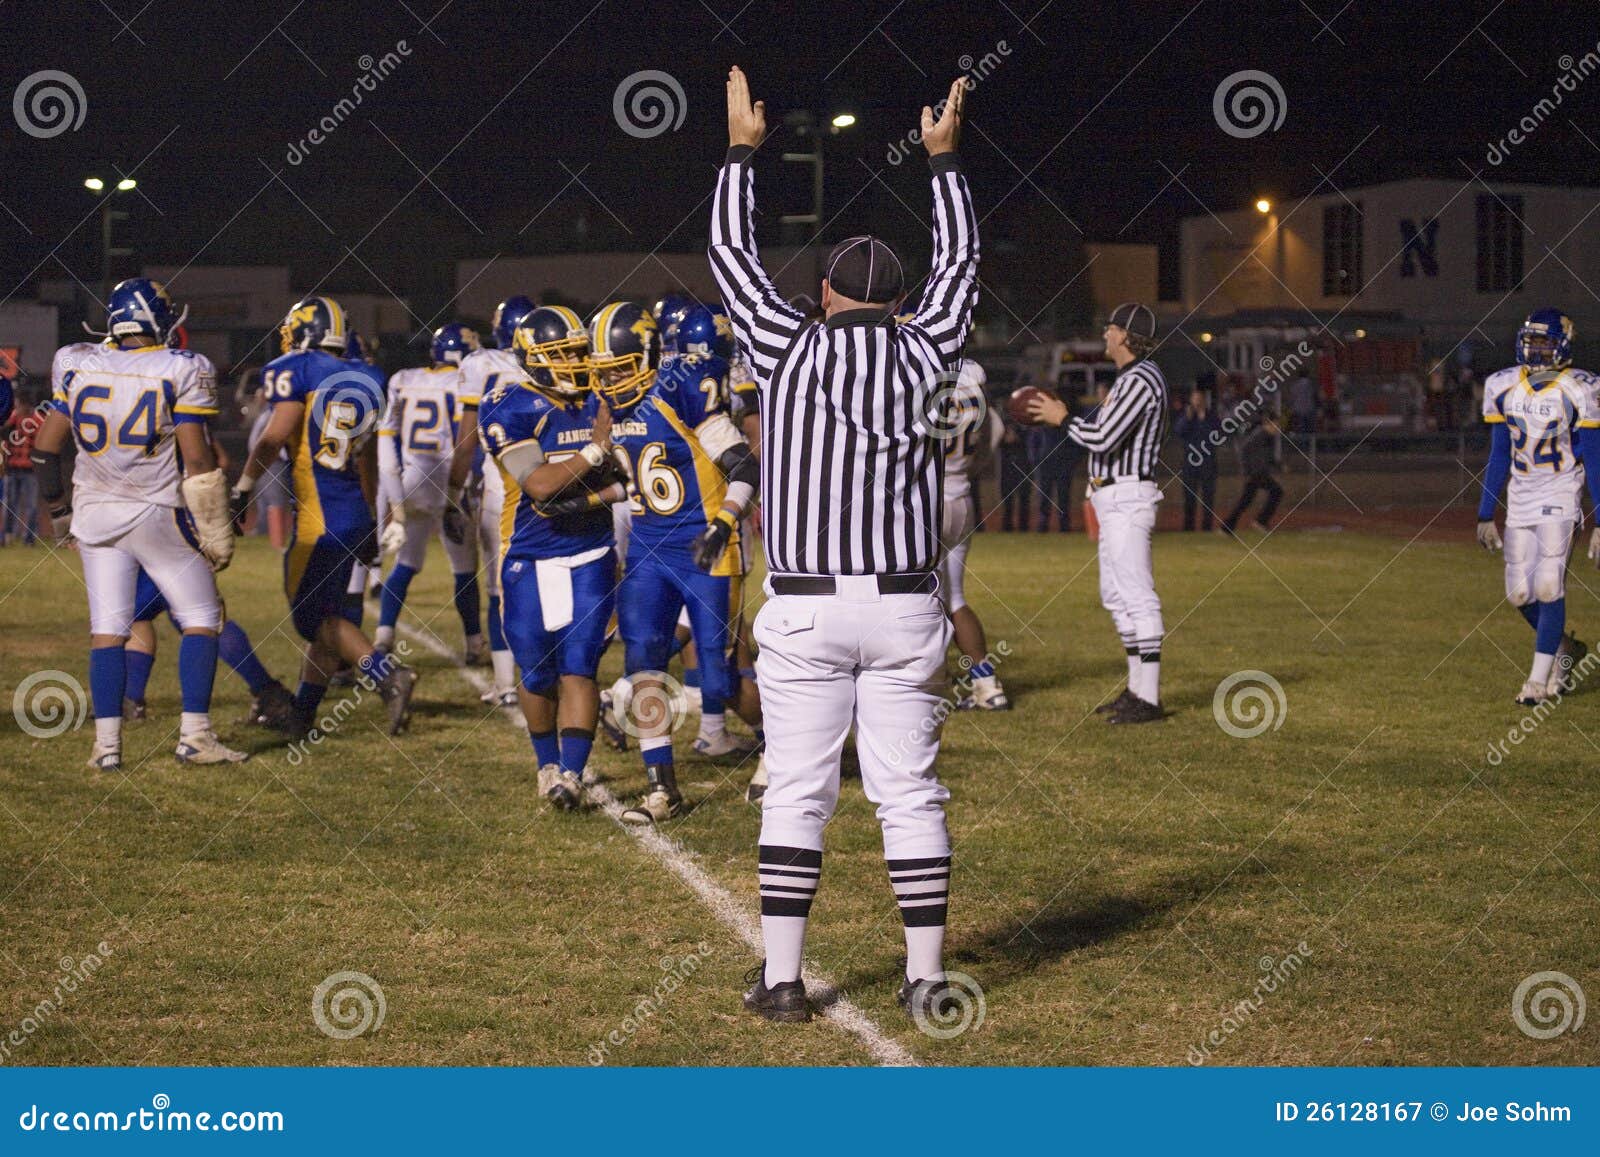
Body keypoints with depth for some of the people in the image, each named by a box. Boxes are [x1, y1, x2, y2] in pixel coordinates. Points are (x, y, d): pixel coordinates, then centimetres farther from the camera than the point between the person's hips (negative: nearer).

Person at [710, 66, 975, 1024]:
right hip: (907, 607, 2)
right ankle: (927, 977, 6)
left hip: (806, 611, -2)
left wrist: (743, 148, 22)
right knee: (910, 793, 5)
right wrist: (944, 156, 30)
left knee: (796, 794, 1)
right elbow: (960, 260, 19)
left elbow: (732, 252, 11)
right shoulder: (924, 354, 2)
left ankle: (781, 979, 1)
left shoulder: (789, 347, -2)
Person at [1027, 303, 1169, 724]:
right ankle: (1136, 689, 21)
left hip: (1127, 496, -11)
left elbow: (1103, 438, -23)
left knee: (1136, 594, -11)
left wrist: (1062, 419, -9)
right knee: (1116, 595, 15)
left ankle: (1148, 699, -11)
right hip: (1112, 498, 11)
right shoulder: (1130, 378, 18)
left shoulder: (1140, 380, -16)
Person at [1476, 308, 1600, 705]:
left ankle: (1539, 679, -3)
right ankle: (1565, 649, 31)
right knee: (1520, 593, 4)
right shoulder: (1504, 387, 3)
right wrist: (1486, 515, 12)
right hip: (1520, 496, 5)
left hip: (1561, 496, -5)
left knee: (1548, 586, -13)